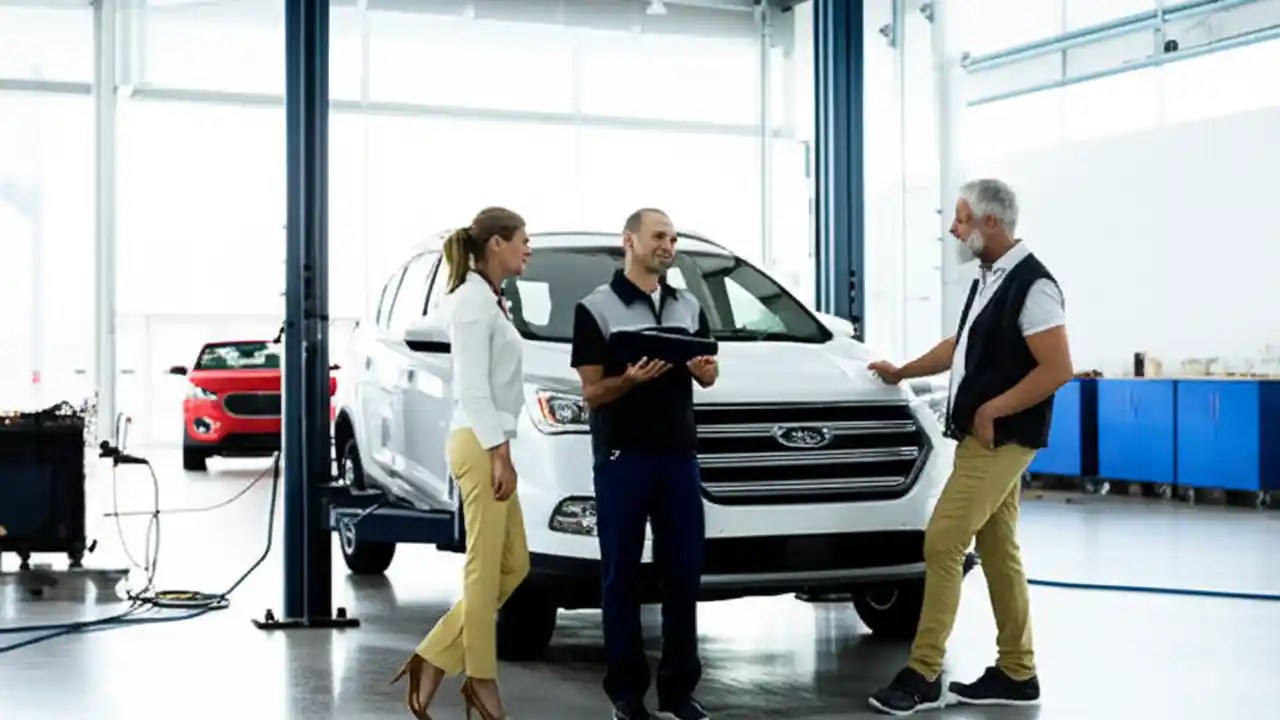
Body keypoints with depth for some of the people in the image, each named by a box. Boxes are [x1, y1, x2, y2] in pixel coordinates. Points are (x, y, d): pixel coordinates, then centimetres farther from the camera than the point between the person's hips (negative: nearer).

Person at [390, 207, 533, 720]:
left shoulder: (487, 300, 17)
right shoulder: (473, 300, -13)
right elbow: (474, 388, -19)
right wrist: (499, 453, -20)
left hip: (489, 446, 10)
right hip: (481, 446, -10)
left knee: (513, 566, 11)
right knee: (484, 569, -2)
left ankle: (434, 661, 13)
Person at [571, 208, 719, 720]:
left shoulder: (689, 306, 14)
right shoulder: (596, 308, -1)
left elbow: (709, 376, 18)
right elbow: (591, 392, -3)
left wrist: (702, 369, -5)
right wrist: (631, 380, -23)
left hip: (679, 454, 5)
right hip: (622, 456, -4)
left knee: (684, 570, 4)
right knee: (622, 573, 2)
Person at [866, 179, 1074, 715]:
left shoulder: (1031, 284, -16)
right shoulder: (987, 278, 13)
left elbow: (1057, 369, -21)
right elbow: (961, 347, 27)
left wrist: (991, 410, -18)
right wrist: (901, 373, 31)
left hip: (1000, 440, -9)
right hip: (981, 438, 9)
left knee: (943, 543, -11)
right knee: (998, 551, 11)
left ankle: (923, 675, -7)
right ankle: (1016, 673, 17)